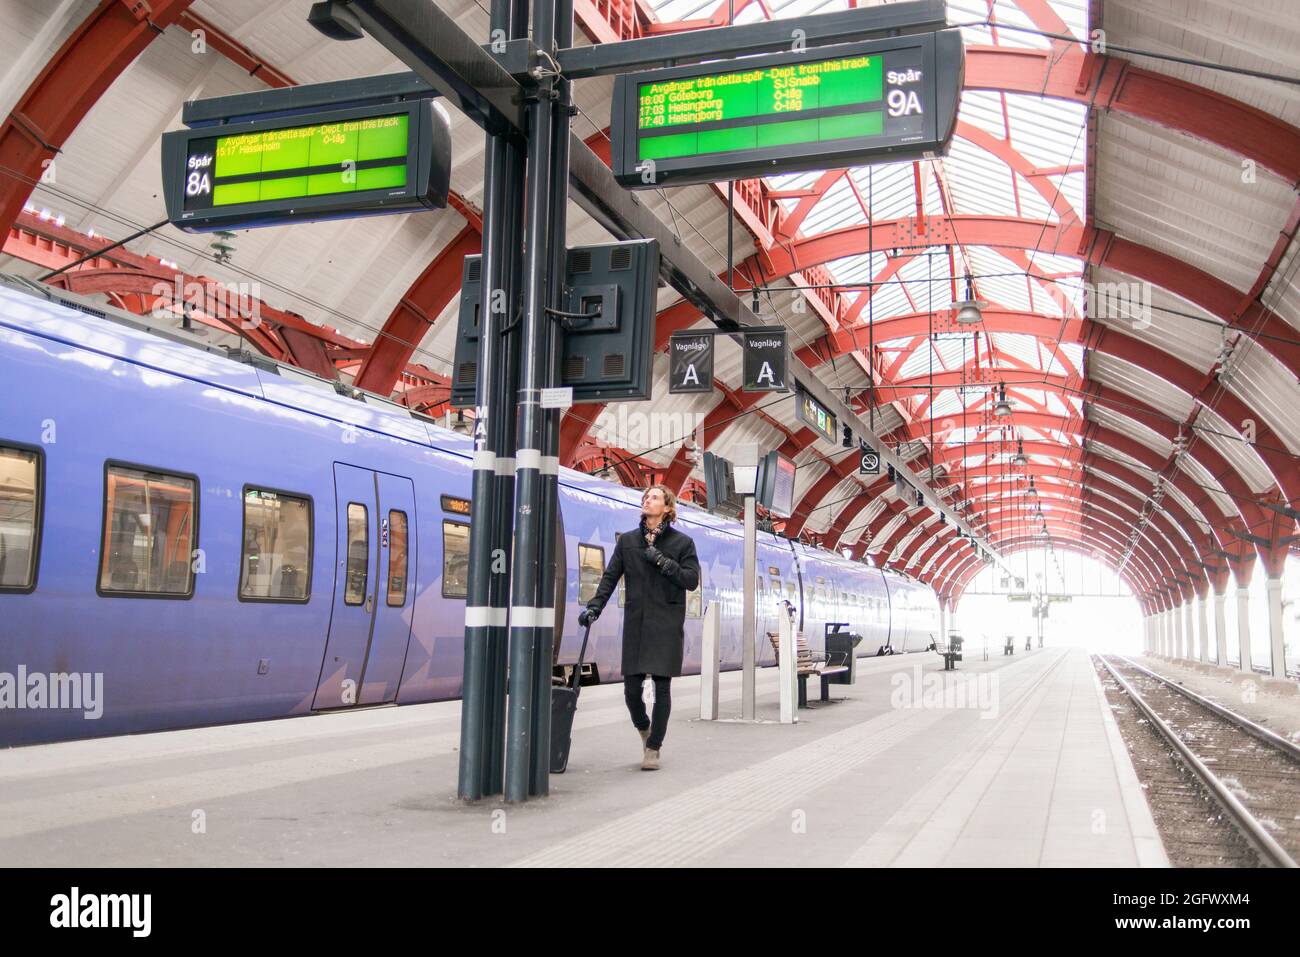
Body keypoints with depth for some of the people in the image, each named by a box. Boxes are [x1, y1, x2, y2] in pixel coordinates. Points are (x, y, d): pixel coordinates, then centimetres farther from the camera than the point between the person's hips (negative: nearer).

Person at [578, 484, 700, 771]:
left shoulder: (682, 542, 3)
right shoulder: (627, 540, 11)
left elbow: (692, 580, -4)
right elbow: (610, 577, 8)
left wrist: (662, 561, -13)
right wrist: (594, 607, -4)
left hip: (666, 624, -2)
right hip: (635, 622, 3)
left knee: (661, 686, -3)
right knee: (631, 687, 2)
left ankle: (653, 748, 9)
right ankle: (644, 728, 32)